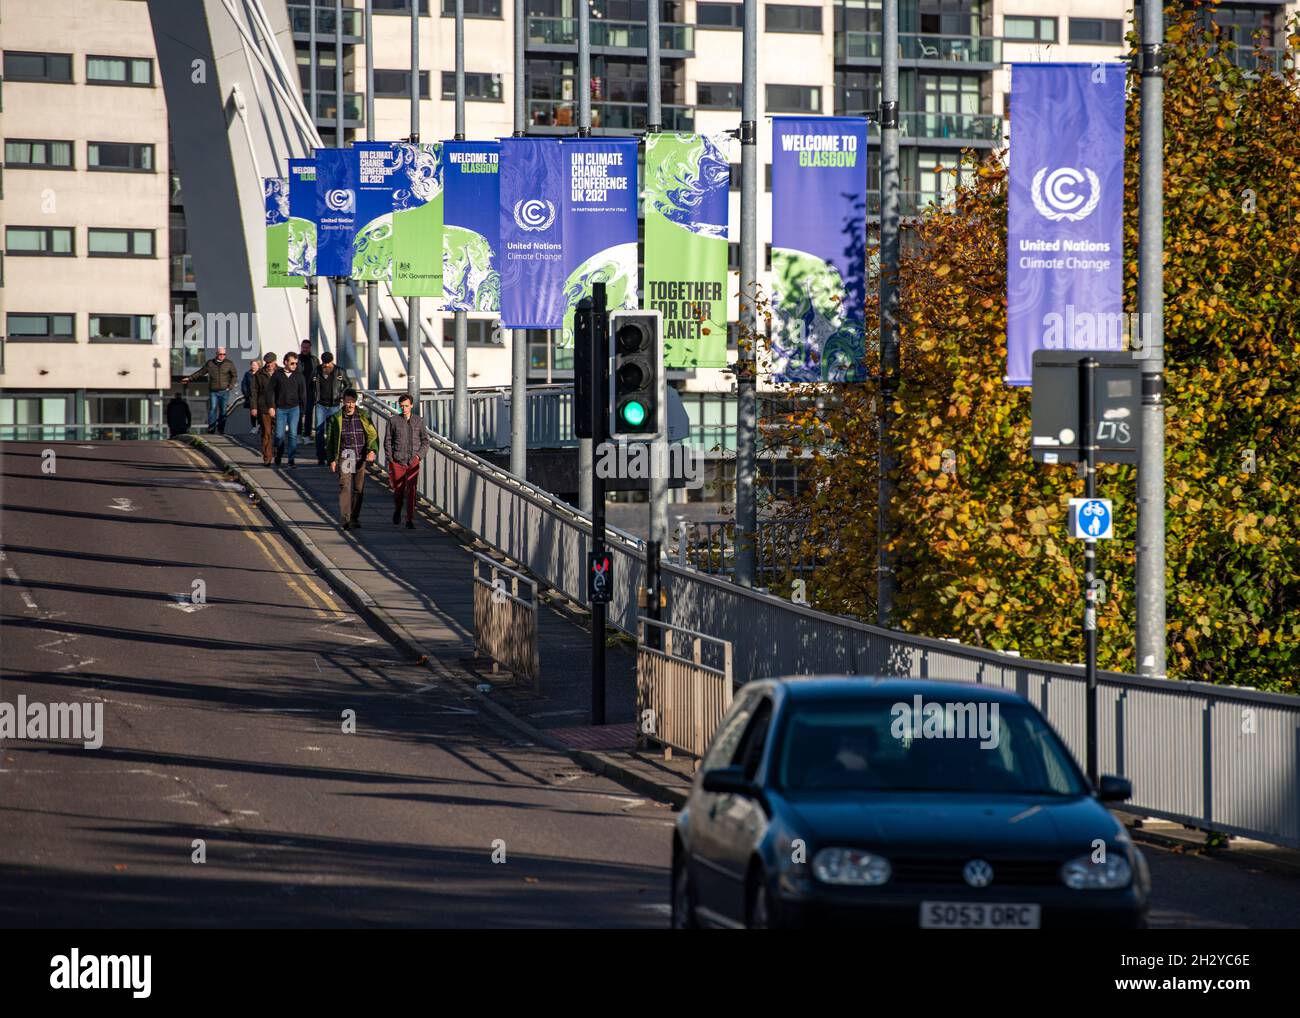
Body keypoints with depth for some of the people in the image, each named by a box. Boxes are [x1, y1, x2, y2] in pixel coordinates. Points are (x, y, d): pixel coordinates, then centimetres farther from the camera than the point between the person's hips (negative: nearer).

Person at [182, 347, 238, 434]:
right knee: (212, 409, -10)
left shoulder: (229, 364, 4)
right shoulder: (209, 363, 6)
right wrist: (189, 378, 14)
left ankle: (221, 430, 12)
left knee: (223, 411, 4)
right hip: (213, 391, 0)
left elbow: (235, 376, 10)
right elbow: (201, 372, 15)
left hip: (224, 391, 0)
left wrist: (230, 387, -1)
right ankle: (211, 429, -10)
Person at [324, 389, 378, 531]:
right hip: (344, 457, -2)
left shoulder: (363, 416, 4)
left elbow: (372, 434, 6)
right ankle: (346, 520, -17)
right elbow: (329, 440, 5)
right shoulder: (335, 418, 0)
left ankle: (355, 517, 23)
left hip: (360, 458, 3)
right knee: (345, 487, -13)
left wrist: (372, 450, -11)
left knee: (359, 488, 8)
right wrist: (332, 459, 0)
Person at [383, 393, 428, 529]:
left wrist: (419, 455, -6)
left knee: (411, 491, -8)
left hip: (413, 462, 0)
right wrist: (390, 460, -2)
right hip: (397, 462, 0)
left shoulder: (418, 421, 5)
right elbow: (387, 441, 5)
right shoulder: (394, 421, 1)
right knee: (398, 490, 7)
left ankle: (410, 520, -5)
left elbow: (425, 441, 9)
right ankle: (397, 510, 36)